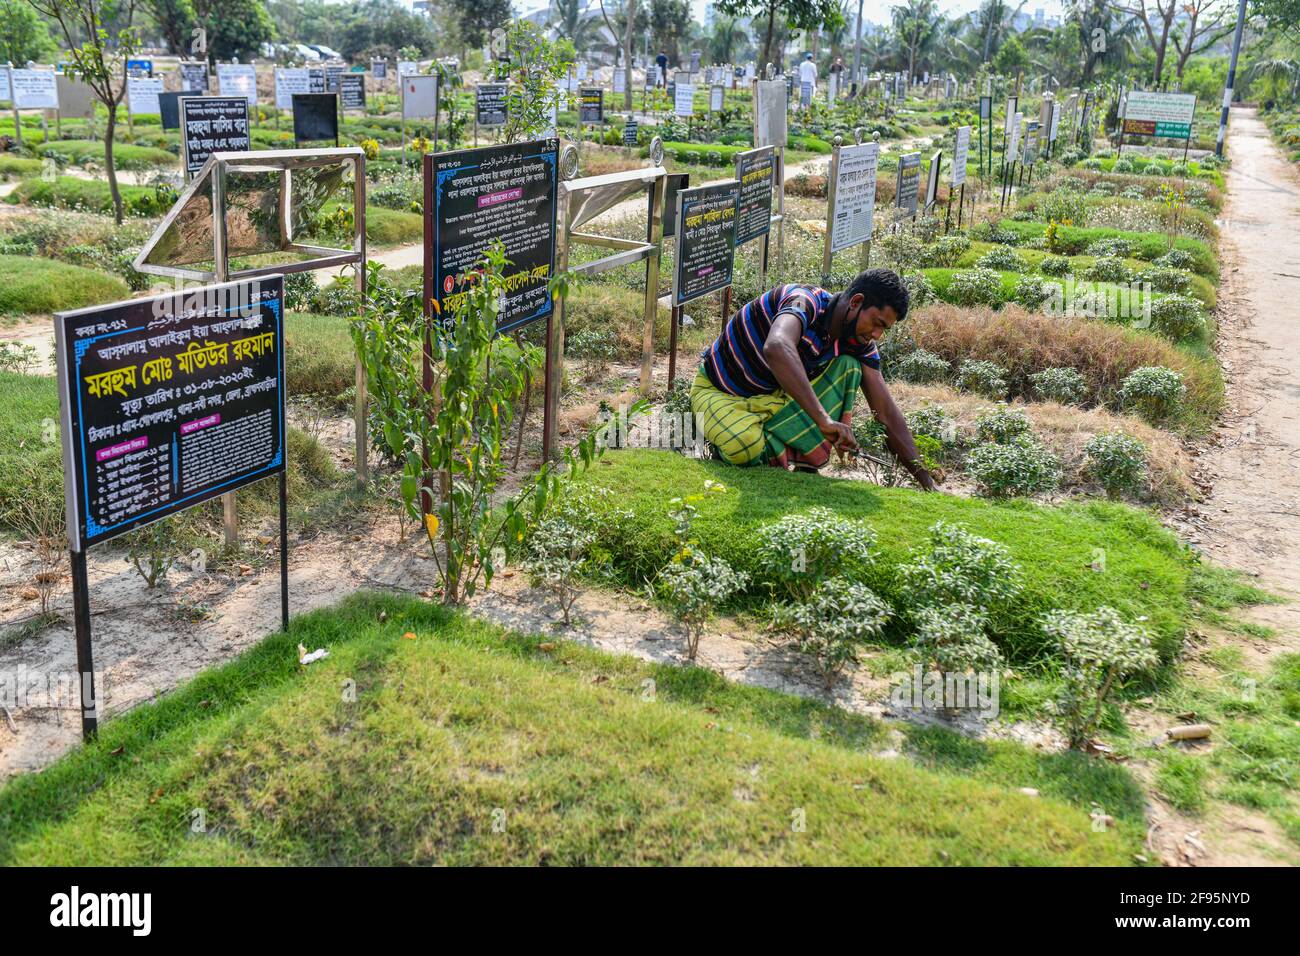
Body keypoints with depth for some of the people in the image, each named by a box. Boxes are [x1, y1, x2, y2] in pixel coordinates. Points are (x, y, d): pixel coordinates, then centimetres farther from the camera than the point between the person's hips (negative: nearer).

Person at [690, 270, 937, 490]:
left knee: (848, 366, -12)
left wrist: (923, 477, -12)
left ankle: (805, 464, -13)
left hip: (771, 395, 7)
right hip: (718, 390, -7)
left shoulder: (859, 343, -7)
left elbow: (887, 412, -5)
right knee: (744, 446, -38)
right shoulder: (805, 301, -29)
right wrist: (824, 420, -57)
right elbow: (777, 348, -53)